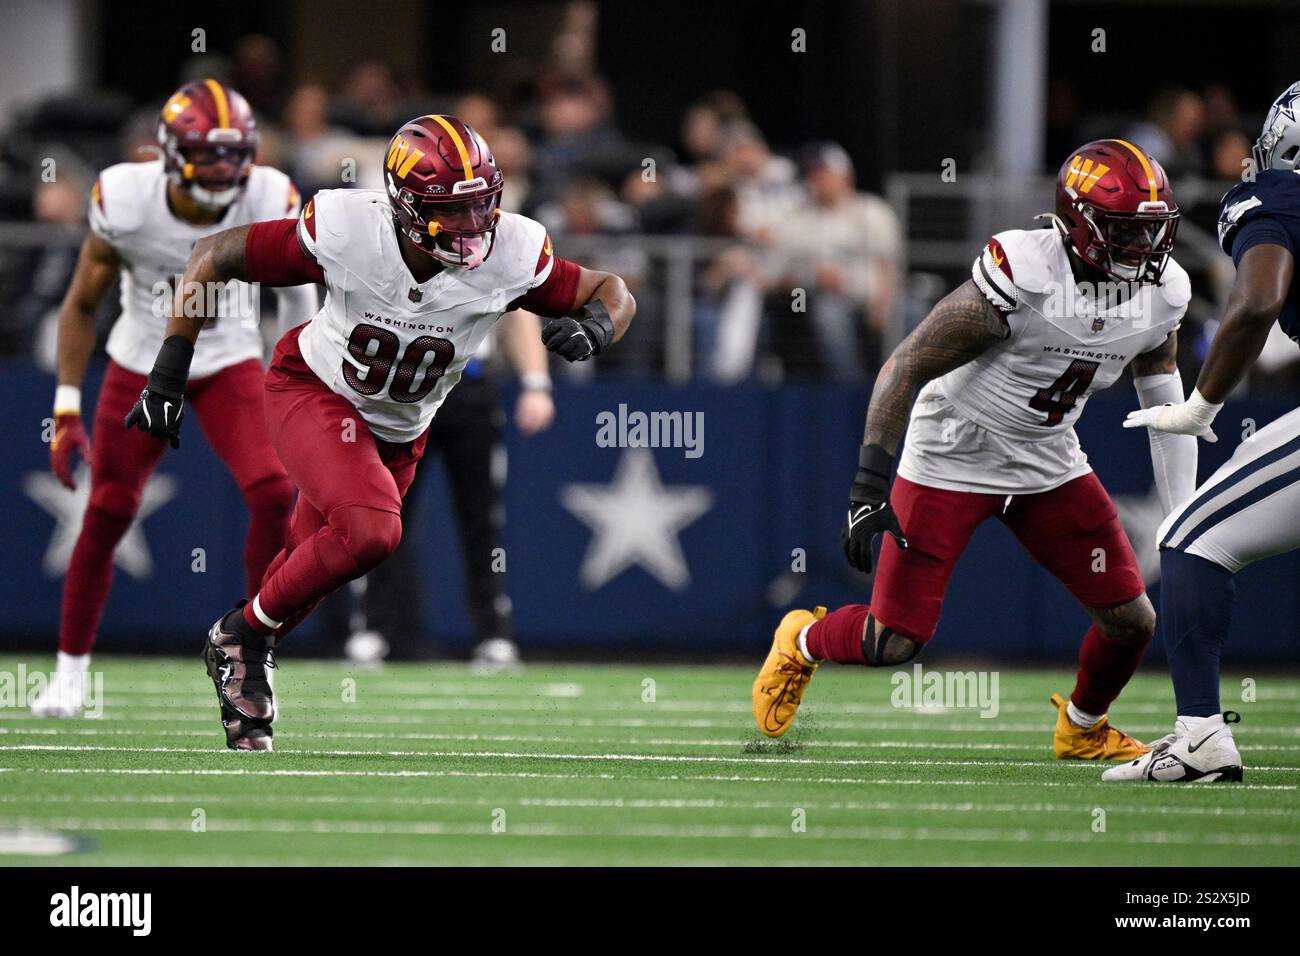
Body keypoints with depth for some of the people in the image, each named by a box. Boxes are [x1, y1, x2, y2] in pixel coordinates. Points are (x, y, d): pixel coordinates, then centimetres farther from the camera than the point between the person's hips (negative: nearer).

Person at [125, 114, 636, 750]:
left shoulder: (510, 256, -24)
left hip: (397, 432, 5)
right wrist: (168, 375, -18)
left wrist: (592, 330, -33)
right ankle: (244, 635, -6)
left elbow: (614, 294, -8)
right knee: (370, 530, -29)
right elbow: (214, 257, -17)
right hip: (312, 390, -5)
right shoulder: (346, 232, -30)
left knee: (312, 566, 16)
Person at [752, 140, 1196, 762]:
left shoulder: (1162, 293, -8)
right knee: (893, 644, -7)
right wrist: (868, 487, -28)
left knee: (1133, 621, -2)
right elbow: (905, 368, -24)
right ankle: (802, 642, 28)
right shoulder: (1020, 279, -28)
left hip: (1049, 465, 6)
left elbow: (1168, 409, 9)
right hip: (953, 460, -6)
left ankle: (1083, 728, 29)